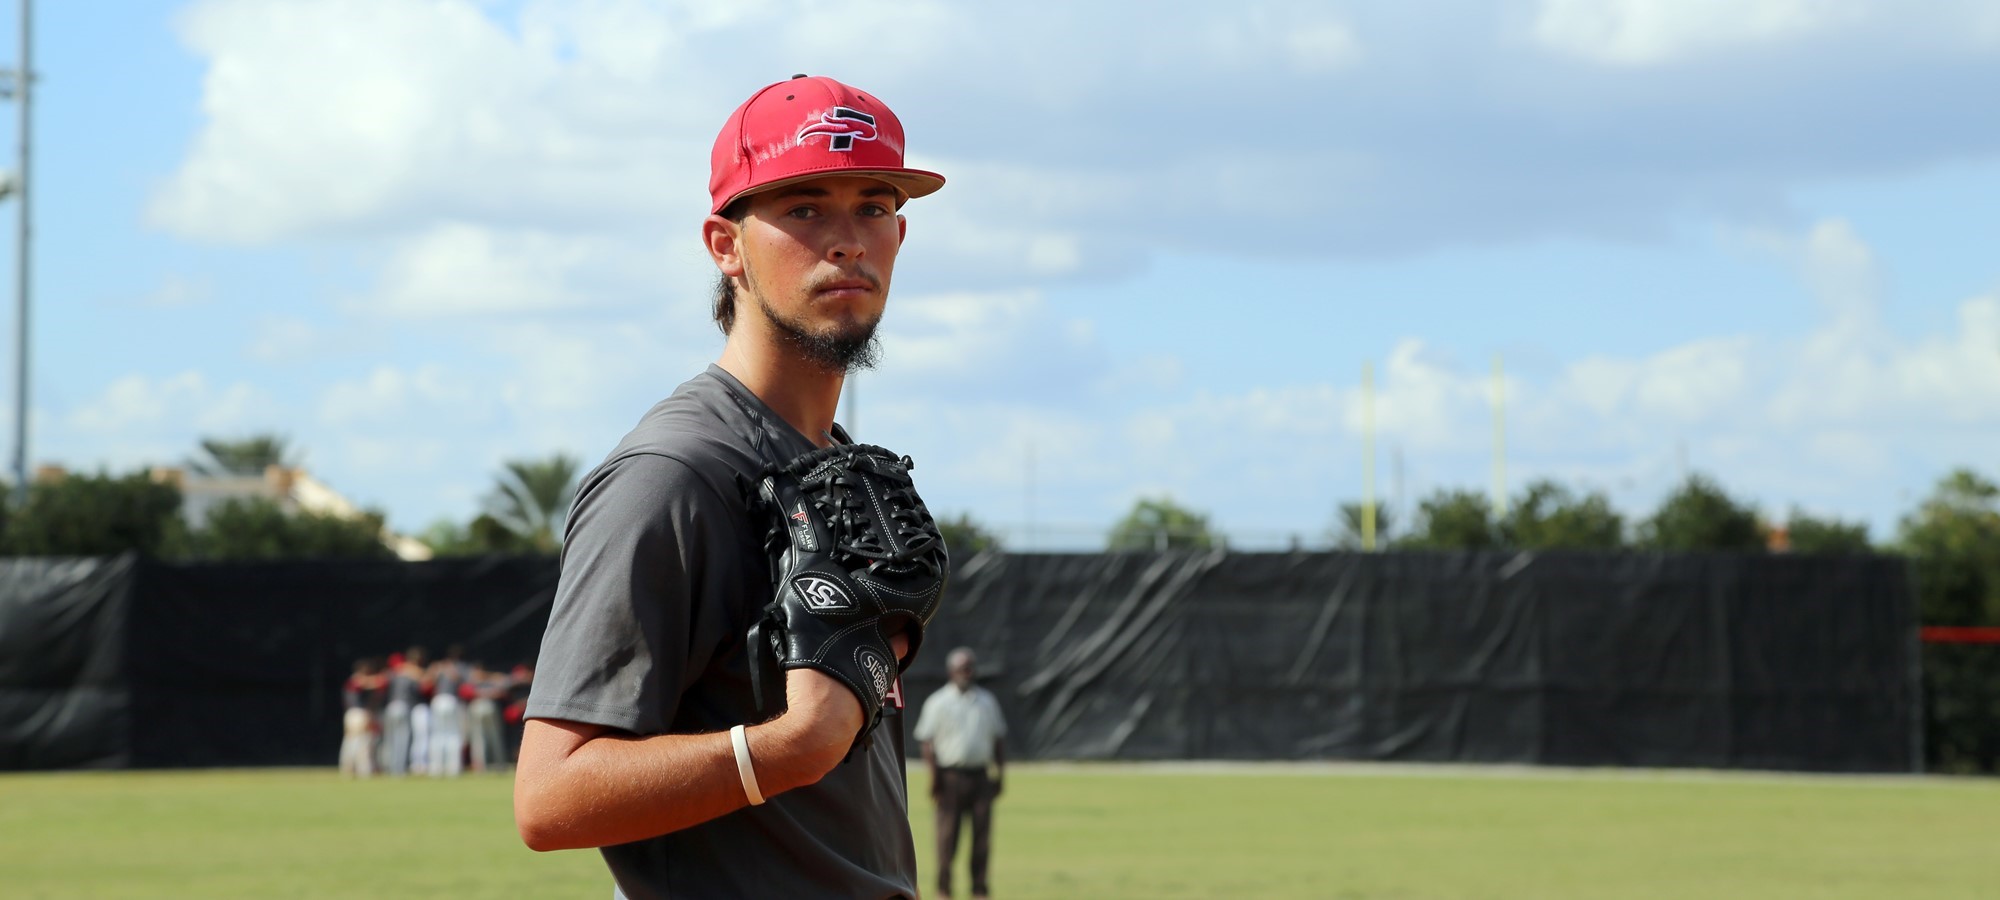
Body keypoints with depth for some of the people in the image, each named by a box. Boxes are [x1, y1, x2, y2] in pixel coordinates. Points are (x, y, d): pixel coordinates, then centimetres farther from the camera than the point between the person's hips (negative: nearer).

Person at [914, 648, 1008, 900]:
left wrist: (1000, 773, 8)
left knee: (982, 836, 0)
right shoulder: (938, 702, 2)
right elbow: (927, 742, -1)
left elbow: (998, 738, 16)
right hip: (951, 776, -3)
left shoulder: (986, 700, 13)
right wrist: (934, 778, -10)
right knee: (947, 836, -2)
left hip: (980, 777, 3)